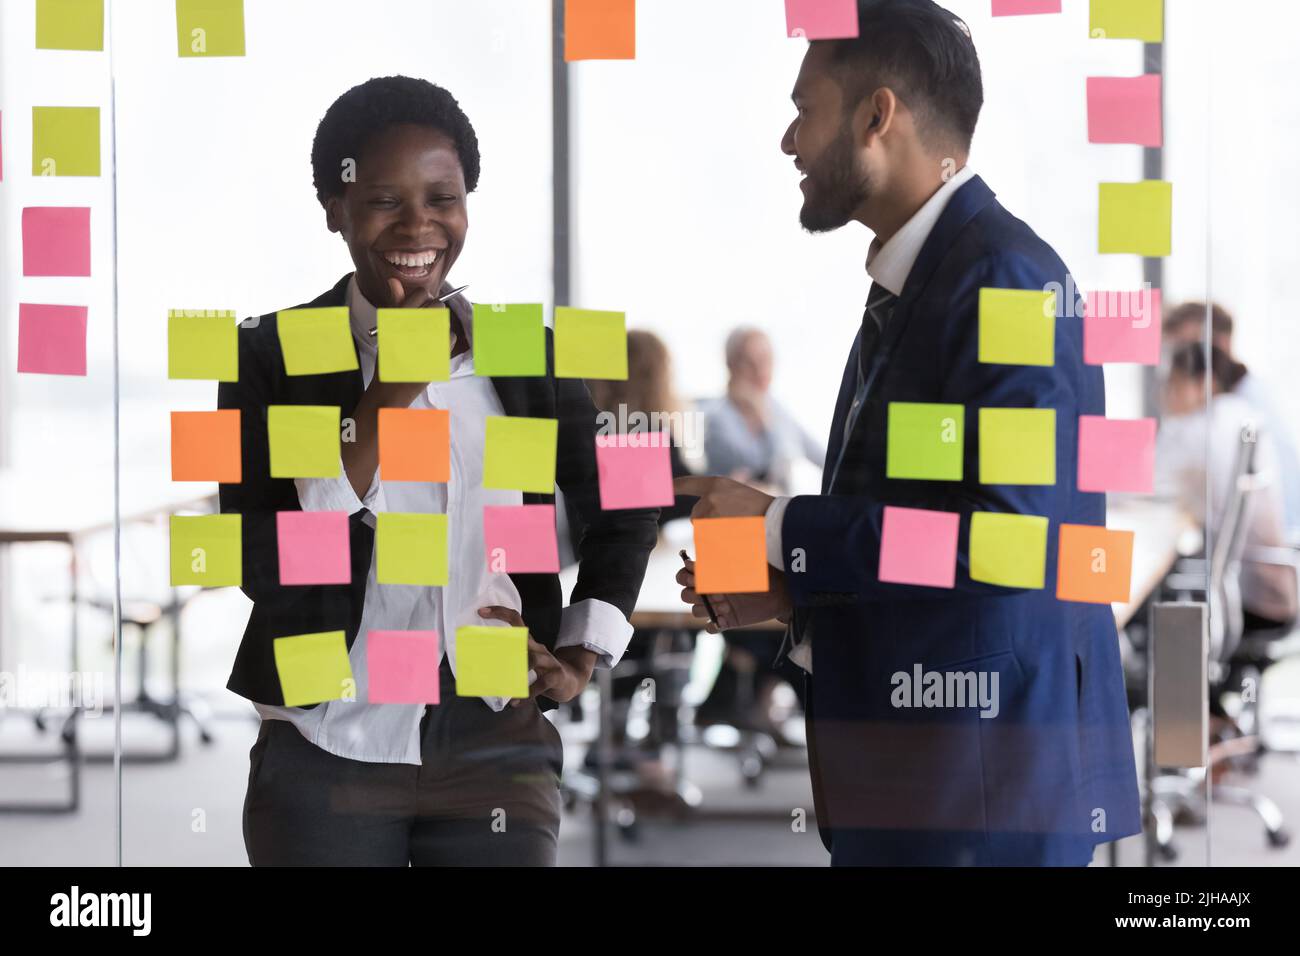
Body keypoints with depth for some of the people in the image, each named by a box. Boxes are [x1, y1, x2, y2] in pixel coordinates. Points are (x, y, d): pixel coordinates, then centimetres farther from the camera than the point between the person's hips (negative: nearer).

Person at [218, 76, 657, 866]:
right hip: (328, 753, -2)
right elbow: (266, 570, -12)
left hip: (497, 750, 2)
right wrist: (382, 403, -14)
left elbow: (621, 510, 19)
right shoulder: (273, 357, -3)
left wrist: (583, 655, 9)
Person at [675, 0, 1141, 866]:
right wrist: (789, 591, 5)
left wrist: (781, 530, -16)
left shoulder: (1002, 275, -15)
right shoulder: (908, 283, 14)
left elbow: (1009, 527, -25)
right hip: (905, 768, 9)